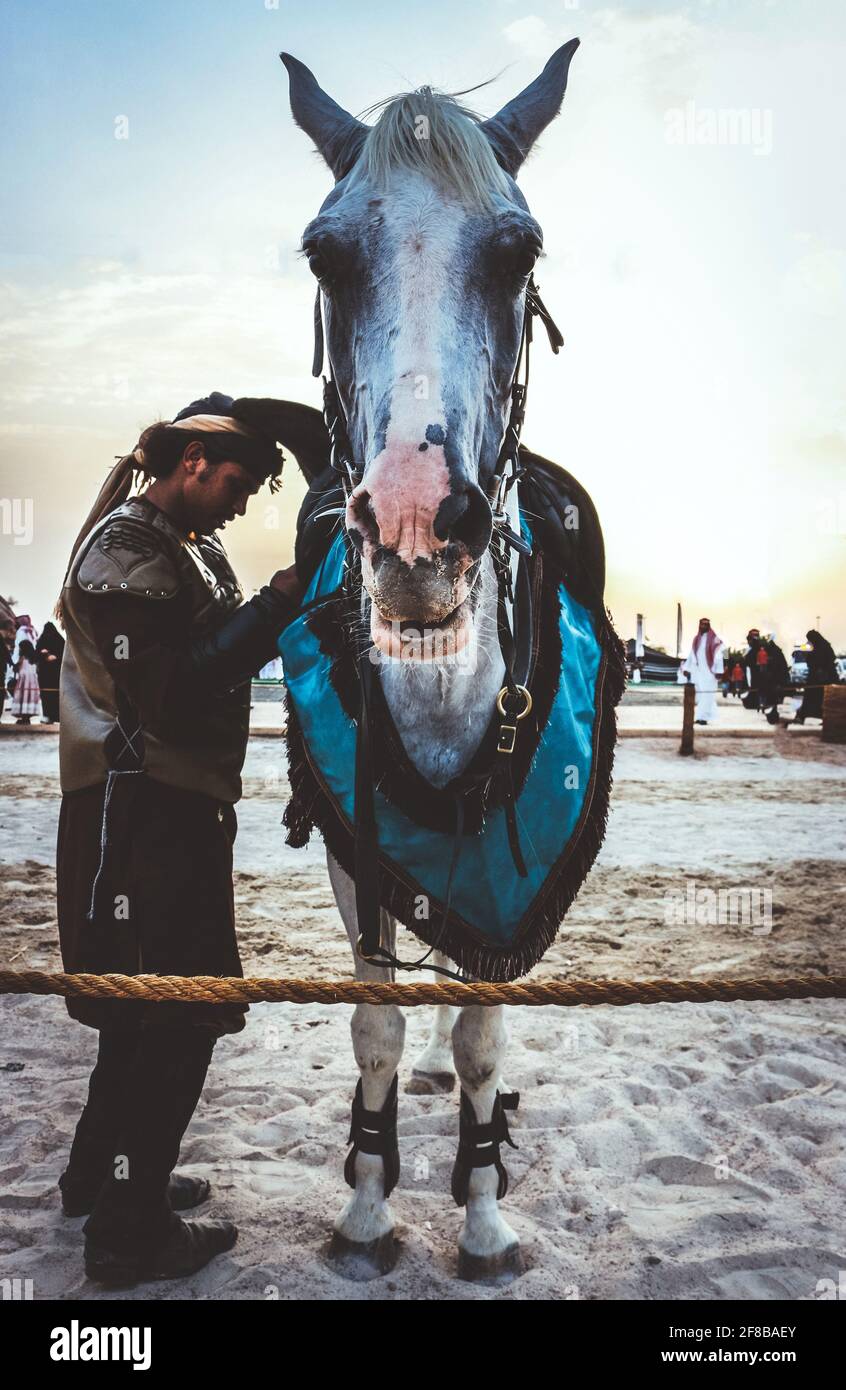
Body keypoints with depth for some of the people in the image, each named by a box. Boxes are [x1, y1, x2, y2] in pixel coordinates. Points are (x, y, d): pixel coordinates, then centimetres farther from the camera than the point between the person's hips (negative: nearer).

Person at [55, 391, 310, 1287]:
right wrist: (276, 606, -22)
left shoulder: (196, 551, 16)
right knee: (174, 1017, -4)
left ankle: (100, 1177, 37)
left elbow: (220, 660, 16)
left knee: (153, 1006, 20)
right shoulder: (125, 547, -14)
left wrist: (281, 617, 1)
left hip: (181, 805, 10)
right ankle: (127, 1231, 10)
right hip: (139, 809, -10)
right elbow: (171, 692, -24)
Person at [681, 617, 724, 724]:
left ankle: (704, 717, -10)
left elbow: (718, 656, -7)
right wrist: (687, 669, 12)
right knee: (698, 694, 3)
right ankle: (700, 716, 7)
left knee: (706, 694, -8)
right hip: (697, 671, 5)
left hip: (708, 671, -5)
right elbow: (691, 656, 16)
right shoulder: (696, 639, 13)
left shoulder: (714, 639, -3)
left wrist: (718, 670, -14)